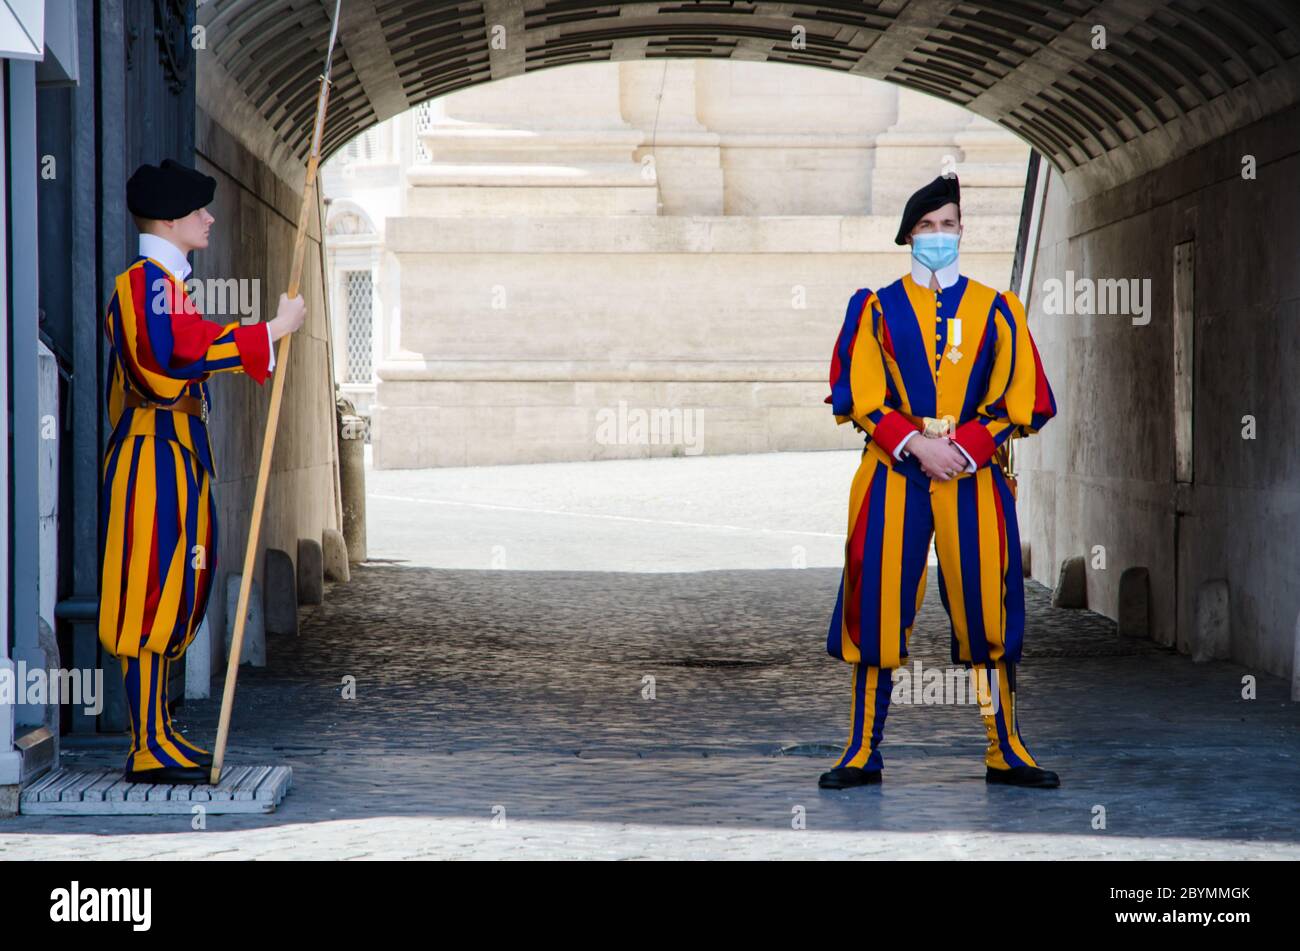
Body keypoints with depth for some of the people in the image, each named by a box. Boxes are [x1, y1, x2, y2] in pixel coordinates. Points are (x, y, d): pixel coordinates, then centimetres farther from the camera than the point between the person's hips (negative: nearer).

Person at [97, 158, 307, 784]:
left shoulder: (163, 282, 20)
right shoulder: (148, 281, -14)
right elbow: (188, 348, -29)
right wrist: (277, 329, -23)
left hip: (175, 457, 11)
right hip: (156, 457, -11)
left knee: (171, 596, 12)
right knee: (153, 595, -10)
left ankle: (158, 737, 17)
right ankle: (149, 748, -10)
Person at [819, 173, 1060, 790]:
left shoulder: (995, 310, 9)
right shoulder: (878, 309, 7)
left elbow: (1023, 404, 4)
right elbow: (857, 399, 1)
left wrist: (962, 449, -9)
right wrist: (916, 444, -12)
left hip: (974, 477, 1)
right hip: (893, 477, 0)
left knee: (987, 612, 0)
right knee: (879, 609, -2)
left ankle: (1006, 752, 7)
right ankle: (863, 752, 5)